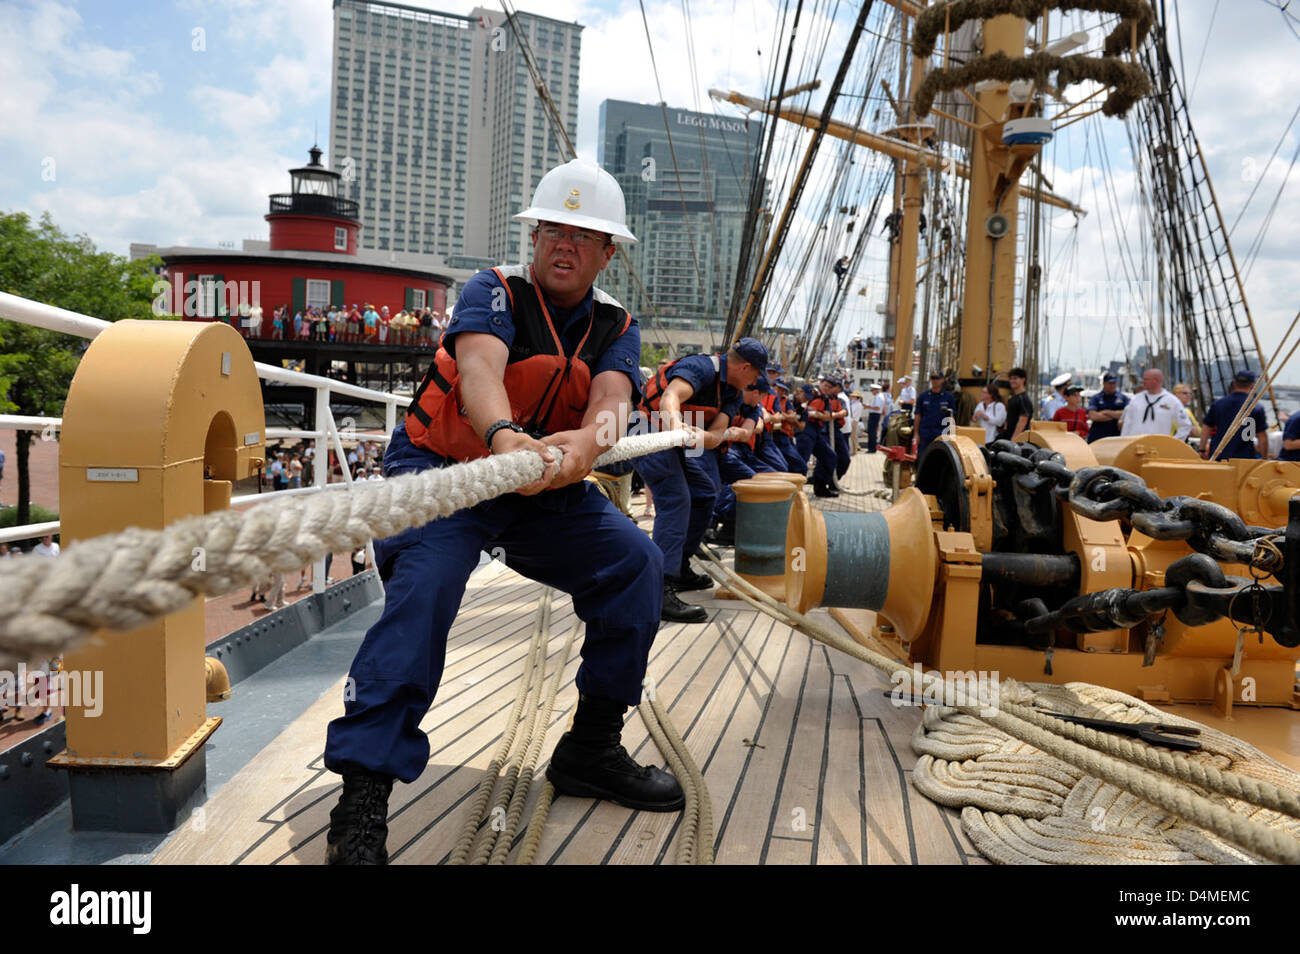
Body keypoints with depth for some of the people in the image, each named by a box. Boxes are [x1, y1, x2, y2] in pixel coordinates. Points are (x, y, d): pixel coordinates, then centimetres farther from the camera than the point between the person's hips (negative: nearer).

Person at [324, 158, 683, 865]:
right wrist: (504, 436, -54)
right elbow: (480, 364, -31)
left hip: (543, 490, 5)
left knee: (637, 562, -10)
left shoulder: (616, 328, 3)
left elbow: (612, 399, -19)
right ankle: (362, 794, -25)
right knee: (425, 582, -30)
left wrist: (588, 441, -44)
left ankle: (590, 749, 5)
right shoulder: (495, 291, -8)